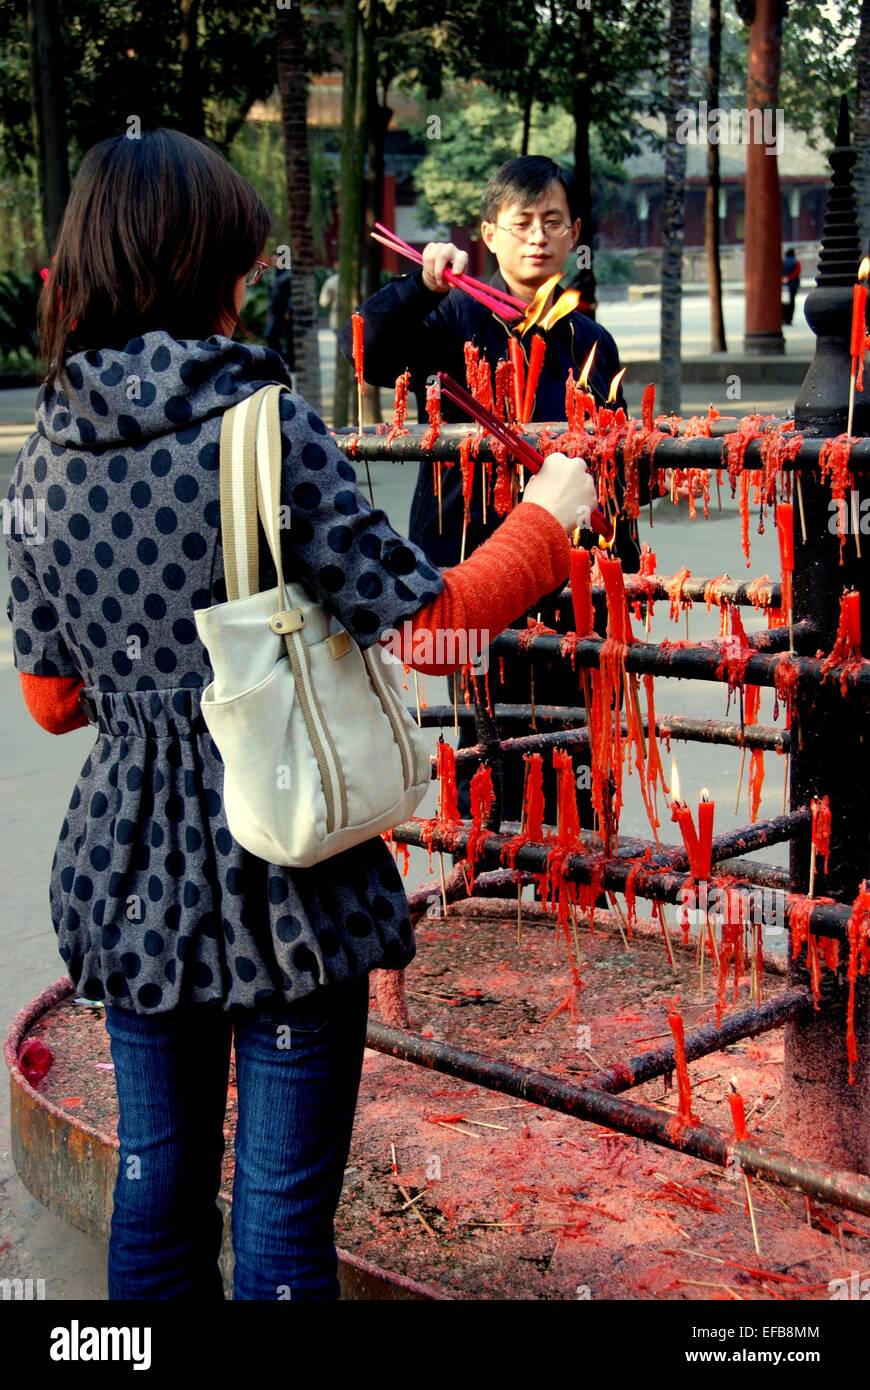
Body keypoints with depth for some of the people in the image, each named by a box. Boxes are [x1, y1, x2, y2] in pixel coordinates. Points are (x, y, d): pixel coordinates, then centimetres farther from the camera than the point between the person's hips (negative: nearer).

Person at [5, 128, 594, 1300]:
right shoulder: (266, 421, -15)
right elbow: (419, 621, -15)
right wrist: (547, 517, -1)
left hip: (126, 872, 5)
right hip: (280, 881, -5)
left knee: (157, 1175, 20)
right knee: (282, 1206, 7)